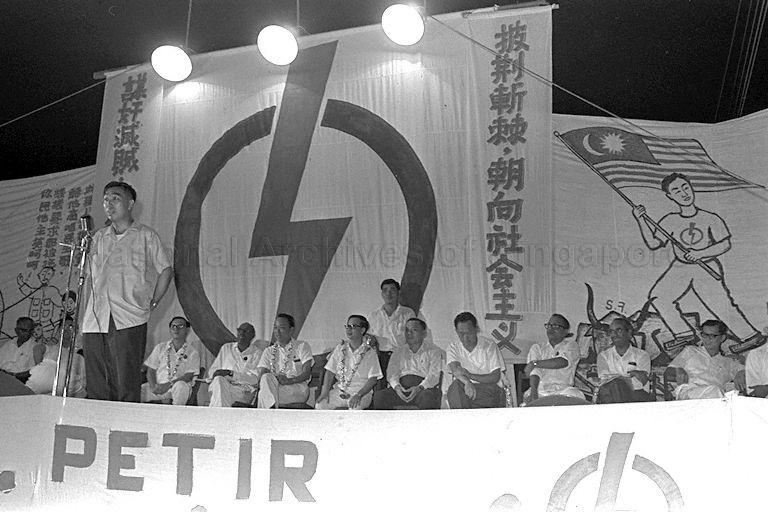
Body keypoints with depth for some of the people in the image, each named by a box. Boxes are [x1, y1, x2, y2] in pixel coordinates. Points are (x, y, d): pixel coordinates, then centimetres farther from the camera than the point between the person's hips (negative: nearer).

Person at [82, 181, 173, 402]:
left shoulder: (145, 235, 7)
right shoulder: (98, 237, 19)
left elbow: (166, 270, 8)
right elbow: (91, 275, 25)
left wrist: (152, 303, 1)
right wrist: (94, 304, 12)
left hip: (129, 320, -5)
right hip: (95, 320, 5)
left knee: (127, 388, -7)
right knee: (96, 389, 5)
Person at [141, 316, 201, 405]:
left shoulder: (193, 352, 6)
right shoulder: (160, 347, 15)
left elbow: (188, 376, -4)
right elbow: (151, 370, 11)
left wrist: (169, 384, -17)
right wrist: (154, 386, -9)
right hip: (158, 386, 2)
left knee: (181, 386, -37)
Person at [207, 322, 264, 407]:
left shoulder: (257, 352, 9)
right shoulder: (226, 348, 23)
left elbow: (255, 378, -5)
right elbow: (212, 369, 21)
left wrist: (230, 373, -14)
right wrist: (217, 373, -6)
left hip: (244, 391, -3)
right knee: (219, 379, -32)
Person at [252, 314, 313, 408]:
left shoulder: (302, 346, 14)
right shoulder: (269, 351, 24)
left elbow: (306, 374, 1)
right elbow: (262, 372, 7)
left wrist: (290, 380, -19)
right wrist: (259, 382, -19)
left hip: (298, 388, -3)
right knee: (267, 377, -34)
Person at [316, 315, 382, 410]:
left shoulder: (370, 352, -1)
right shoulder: (340, 348, 9)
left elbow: (373, 379, -7)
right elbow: (330, 371, 5)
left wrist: (359, 395, -20)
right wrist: (325, 392, -9)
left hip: (362, 392, -3)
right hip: (340, 390, 3)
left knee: (355, 407, -35)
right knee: (319, 406, -20)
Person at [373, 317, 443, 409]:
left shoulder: (433, 351, 14)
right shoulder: (399, 351, 25)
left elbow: (434, 375, 0)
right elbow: (391, 372, 12)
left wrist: (419, 388, -21)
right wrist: (396, 386, -12)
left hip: (424, 387, -3)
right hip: (402, 386, 3)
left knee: (427, 397, -39)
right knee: (379, 395, -26)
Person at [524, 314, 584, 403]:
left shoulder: (571, 345, 10)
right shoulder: (537, 347, 15)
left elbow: (563, 362, -14)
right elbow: (535, 372, -2)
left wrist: (535, 363, -13)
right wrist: (533, 392, -20)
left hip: (563, 390, -1)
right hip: (541, 390, 1)